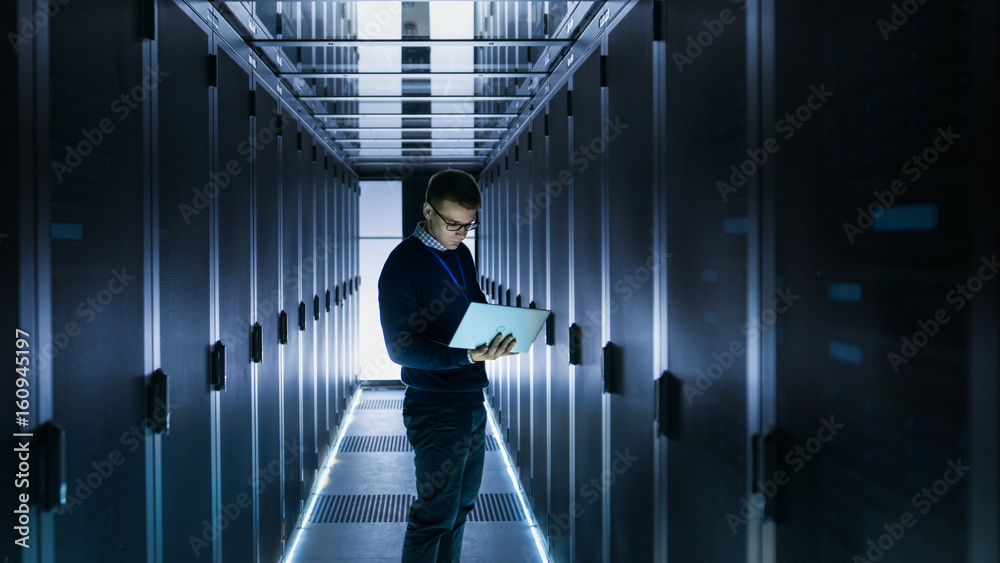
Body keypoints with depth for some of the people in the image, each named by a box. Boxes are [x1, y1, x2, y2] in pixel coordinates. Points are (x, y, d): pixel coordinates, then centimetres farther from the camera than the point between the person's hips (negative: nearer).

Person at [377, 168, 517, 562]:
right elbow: (402, 348, -21)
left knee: (461, 503, 18)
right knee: (435, 513, 0)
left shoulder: (461, 254, 9)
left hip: (471, 401, 8)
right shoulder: (403, 264, -15)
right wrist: (467, 356, -32)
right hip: (434, 408, -8)